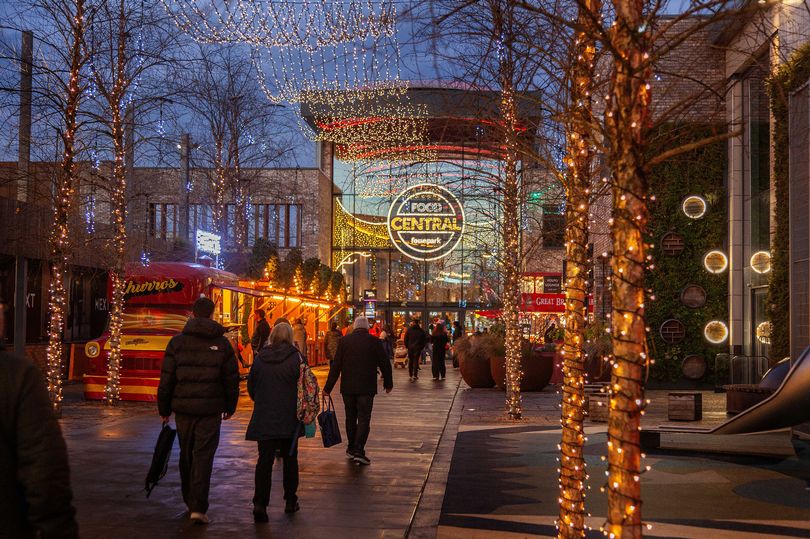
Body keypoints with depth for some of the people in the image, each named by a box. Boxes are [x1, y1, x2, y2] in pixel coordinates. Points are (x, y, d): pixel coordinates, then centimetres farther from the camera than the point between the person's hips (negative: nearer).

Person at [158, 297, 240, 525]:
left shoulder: (178, 341, 0)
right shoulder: (222, 343, 0)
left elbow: (167, 378, -1)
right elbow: (231, 378, 4)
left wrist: (164, 409, 8)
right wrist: (230, 407, 16)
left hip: (183, 407, 1)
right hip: (210, 409, -1)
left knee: (186, 455, 16)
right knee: (203, 456, -1)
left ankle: (190, 502, 27)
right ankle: (198, 508, -8)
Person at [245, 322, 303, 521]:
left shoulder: (260, 357, 0)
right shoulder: (295, 357, -8)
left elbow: (250, 386, 8)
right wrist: (301, 410, 9)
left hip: (264, 417, 1)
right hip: (288, 417, -1)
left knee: (264, 460, 2)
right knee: (290, 459, 14)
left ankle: (260, 503, -11)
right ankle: (290, 501, 23)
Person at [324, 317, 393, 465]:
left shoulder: (344, 340, -1)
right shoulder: (374, 341, -4)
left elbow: (336, 365, -3)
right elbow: (385, 364, 0)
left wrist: (328, 387, 1)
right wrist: (388, 383, 15)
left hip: (348, 387, 2)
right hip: (367, 388, -2)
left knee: (351, 418, 16)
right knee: (364, 419, 0)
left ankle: (352, 448, 28)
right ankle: (359, 451, -12)